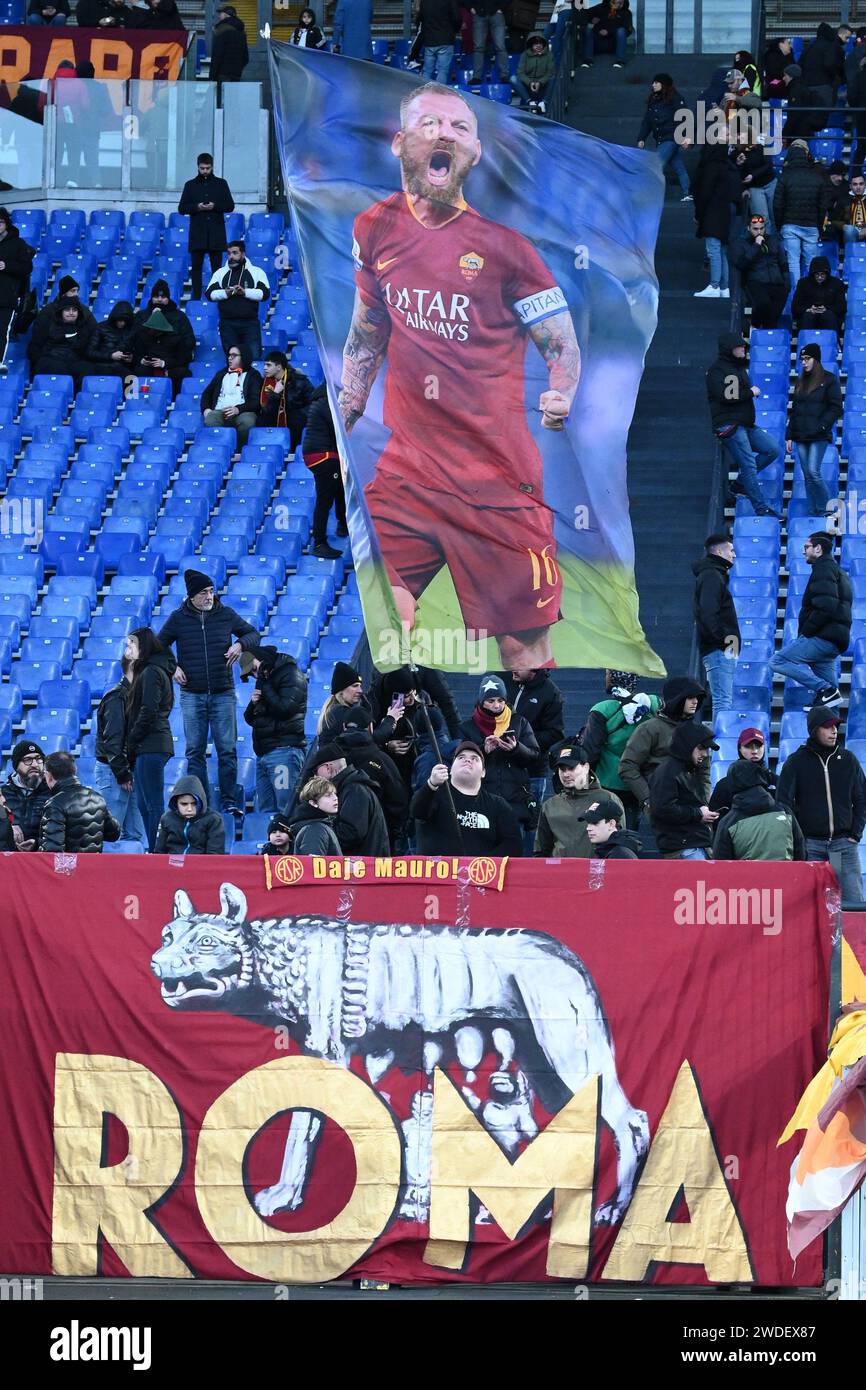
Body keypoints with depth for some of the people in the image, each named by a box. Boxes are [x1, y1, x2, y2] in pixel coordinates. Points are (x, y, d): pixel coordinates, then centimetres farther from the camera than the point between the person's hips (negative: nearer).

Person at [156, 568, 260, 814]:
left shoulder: (225, 615, 3)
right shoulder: (179, 618, 2)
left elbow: (253, 634, 15)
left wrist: (240, 644, -6)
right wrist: (172, 667, -3)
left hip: (223, 694, 0)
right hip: (192, 695, 0)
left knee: (227, 750, -2)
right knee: (195, 752, 1)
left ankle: (229, 800, 3)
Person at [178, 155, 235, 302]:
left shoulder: (221, 184, 8)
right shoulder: (190, 185, 8)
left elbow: (230, 206, 5)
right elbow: (182, 208, 6)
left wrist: (215, 206, -13)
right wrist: (196, 207, -12)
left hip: (216, 233, 0)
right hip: (197, 233, 0)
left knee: (216, 266, 0)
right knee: (196, 266, -1)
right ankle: (196, 297, 2)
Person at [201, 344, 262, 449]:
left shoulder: (253, 375, 16)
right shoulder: (221, 374, 30)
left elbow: (256, 400, 3)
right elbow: (207, 393, 27)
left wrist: (238, 409, -15)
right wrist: (205, 409, 5)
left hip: (242, 412, -2)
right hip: (219, 411, 2)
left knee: (246, 422, -39)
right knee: (210, 422, -34)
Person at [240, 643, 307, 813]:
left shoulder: (291, 675, -3)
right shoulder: (265, 680, 23)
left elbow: (284, 708, -16)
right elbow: (250, 719, 27)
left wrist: (265, 685, -8)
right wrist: (253, 704, 5)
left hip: (284, 750, -9)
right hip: (263, 753, 9)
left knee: (286, 810, -15)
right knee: (264, 810, 4)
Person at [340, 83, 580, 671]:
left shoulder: (502, 241, -5)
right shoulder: (376, 230, 7)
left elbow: (564, 347, 0)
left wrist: (561, 400, -20)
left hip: (499, 483, -3)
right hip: (407, 470, 3)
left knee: (525, 649, -2)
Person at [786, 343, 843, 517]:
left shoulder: (829, 380, -2)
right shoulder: (801, 382, 16)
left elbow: (836, 408, -6)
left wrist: (822, 426, -16)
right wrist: (789, 436, 14)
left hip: (819, 437, -6)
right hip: (801, 437, 6)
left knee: (813, 472, -16)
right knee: (807, 476, 4)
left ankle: (826, 509, -3)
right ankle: (814, 513, 7)